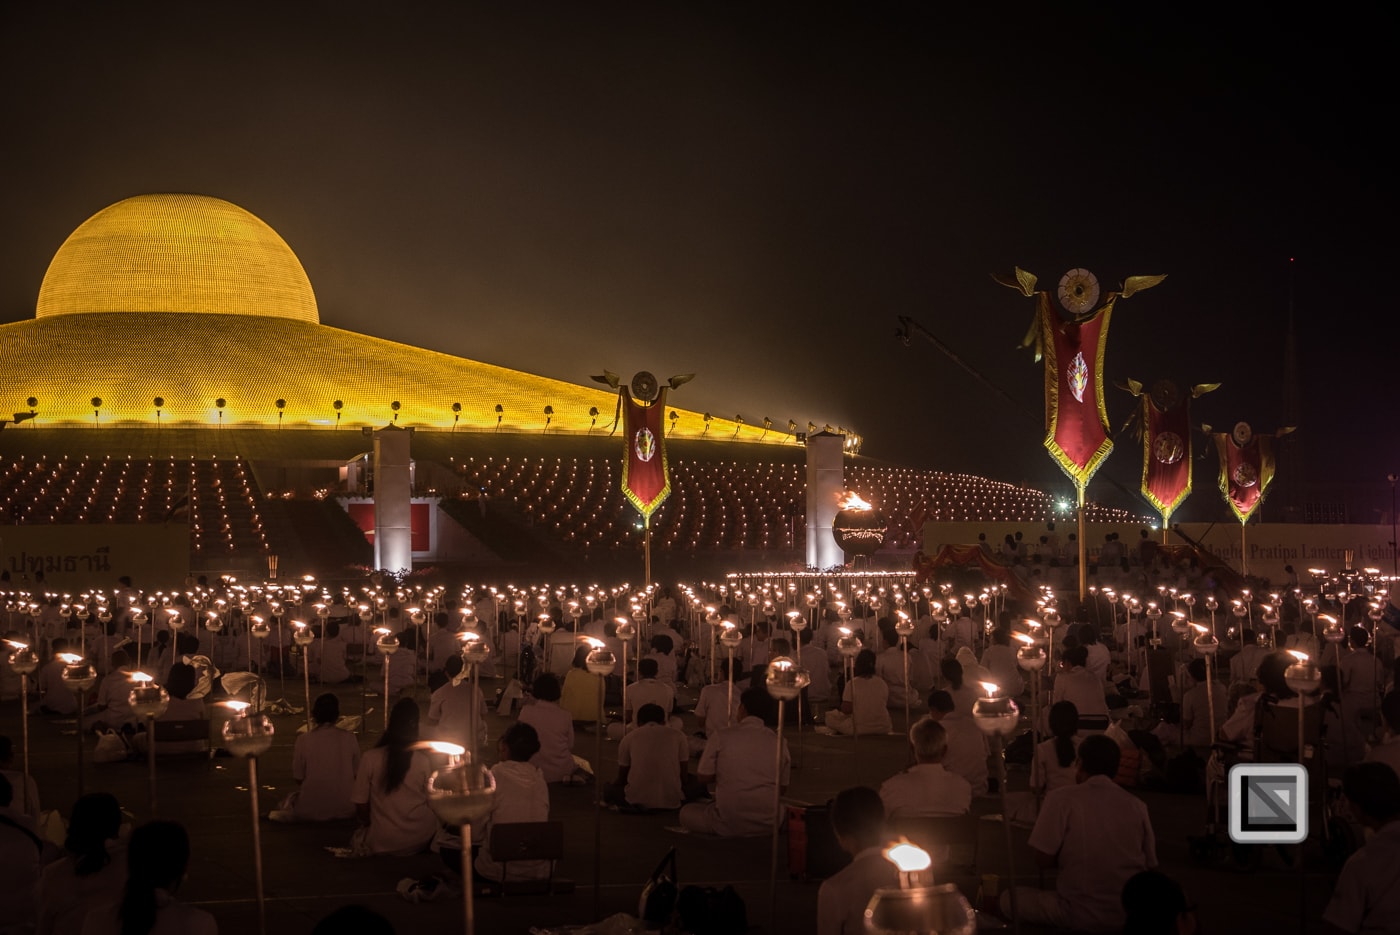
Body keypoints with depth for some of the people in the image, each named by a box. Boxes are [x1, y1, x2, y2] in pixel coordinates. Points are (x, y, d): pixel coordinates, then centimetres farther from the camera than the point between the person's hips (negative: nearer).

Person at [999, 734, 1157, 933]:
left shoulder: (1061, 799, -8)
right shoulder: (1137, 805, 2)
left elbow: (1045, 859, -8)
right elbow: (1149, 865, 10)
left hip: (1082, 915, -5)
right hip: (1134, 915, 5)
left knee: (1008, 898, 14)